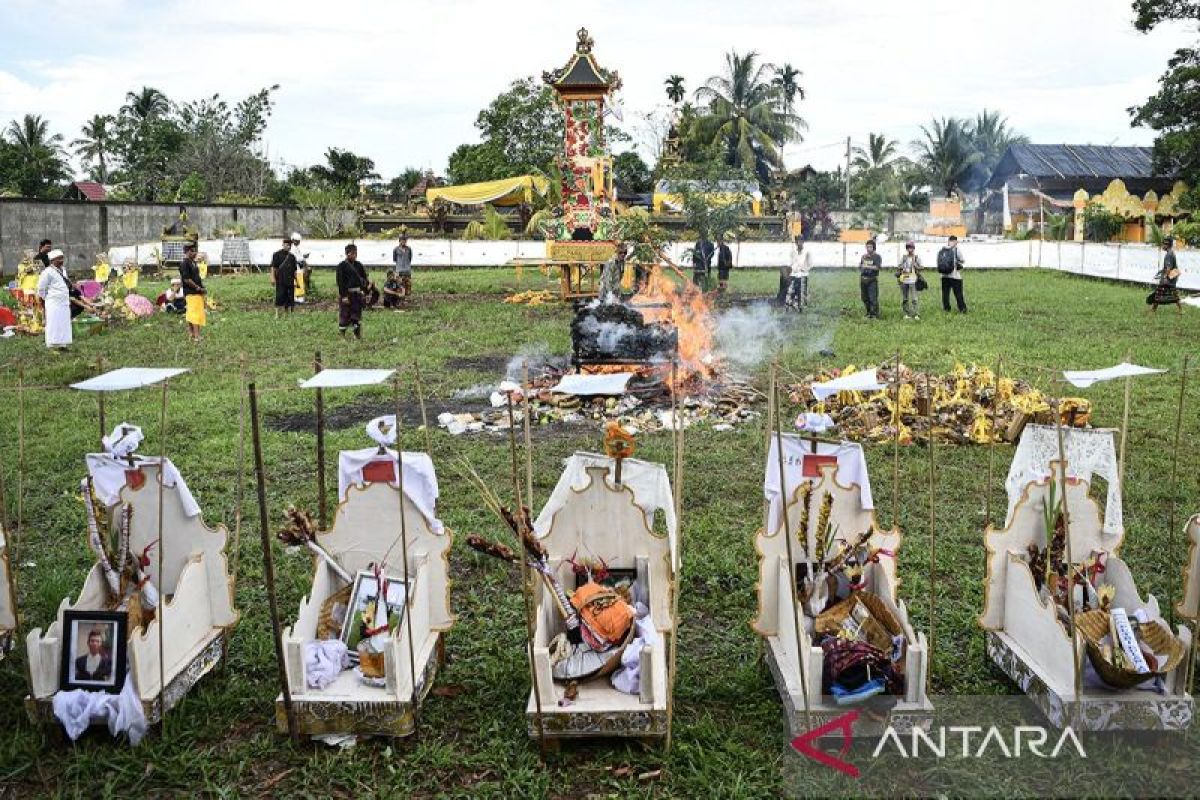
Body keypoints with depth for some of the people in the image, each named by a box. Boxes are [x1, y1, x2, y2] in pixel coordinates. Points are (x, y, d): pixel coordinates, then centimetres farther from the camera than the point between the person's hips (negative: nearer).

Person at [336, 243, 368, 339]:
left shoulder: (359, 265, 8)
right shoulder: (342, 266, -6)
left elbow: (364, 278, 14)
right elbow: (340, 282, -10)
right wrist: (344, 296, -15)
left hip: (357, 293, 4)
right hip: (346, 293, -4)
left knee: (357, 314, 7)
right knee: (344, 314, 0)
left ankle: (358, 334, 14)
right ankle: (341, 334, 11)